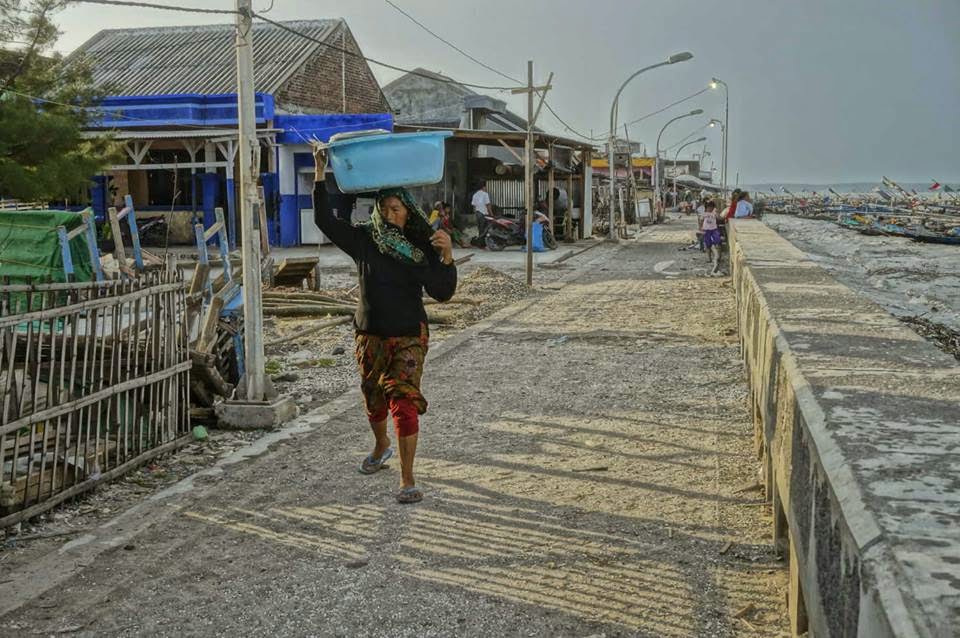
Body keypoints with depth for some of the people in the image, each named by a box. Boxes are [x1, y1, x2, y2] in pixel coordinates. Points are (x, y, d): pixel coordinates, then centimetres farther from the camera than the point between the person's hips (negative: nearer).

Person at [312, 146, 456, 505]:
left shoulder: (422, 248, -6)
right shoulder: (364, 241, -2)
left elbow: (443, 292, -12)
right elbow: (325, 221, -6)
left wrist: (447, 255, -28)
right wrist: (320, 174, -11)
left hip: (409, 337, -3)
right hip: (371, 336, 3)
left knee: (404, 401, -15)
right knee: (373, 400, 19)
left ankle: (407, 480, -10)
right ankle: (381, 446, 50)